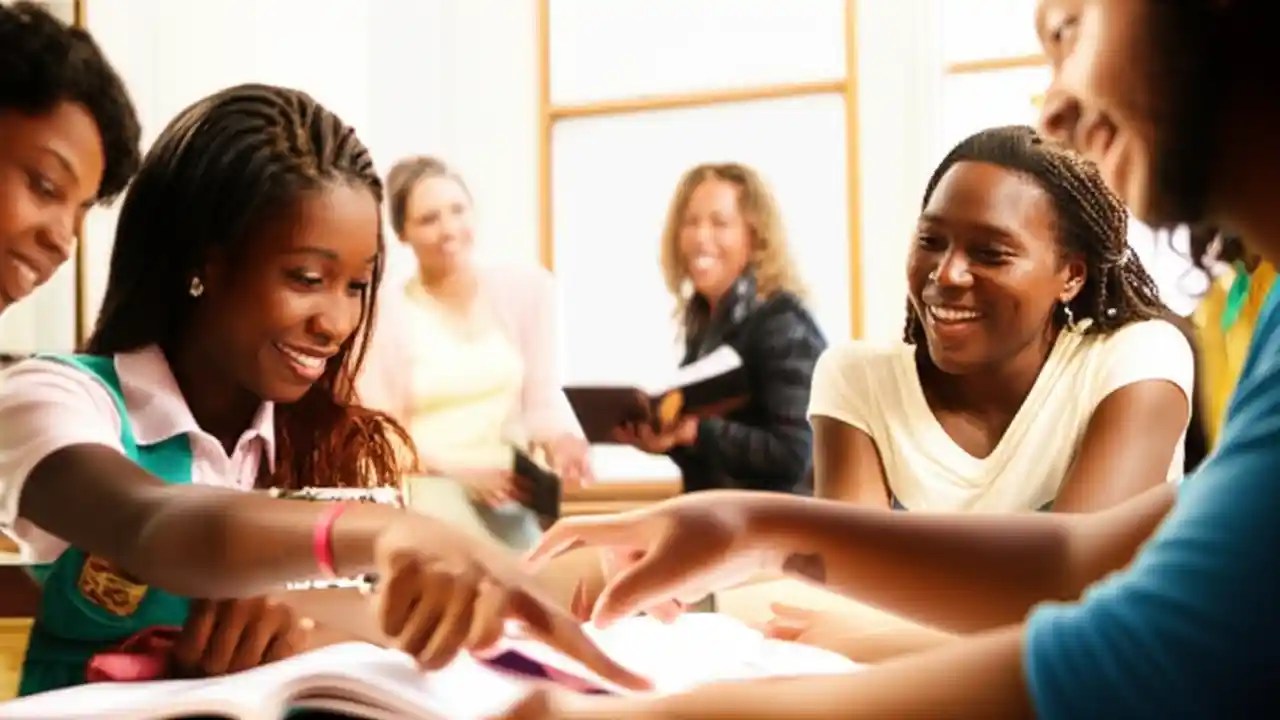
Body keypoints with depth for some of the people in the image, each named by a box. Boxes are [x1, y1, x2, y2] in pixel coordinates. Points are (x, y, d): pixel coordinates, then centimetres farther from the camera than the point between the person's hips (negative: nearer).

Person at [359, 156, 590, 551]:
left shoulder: (527, 287, 6)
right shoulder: (385, 313, -3)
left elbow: (542, 393, 4)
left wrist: (560, 438, -18)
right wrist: (464, 468, -16)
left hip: (510, 491, 2)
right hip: (426, 490, -2)